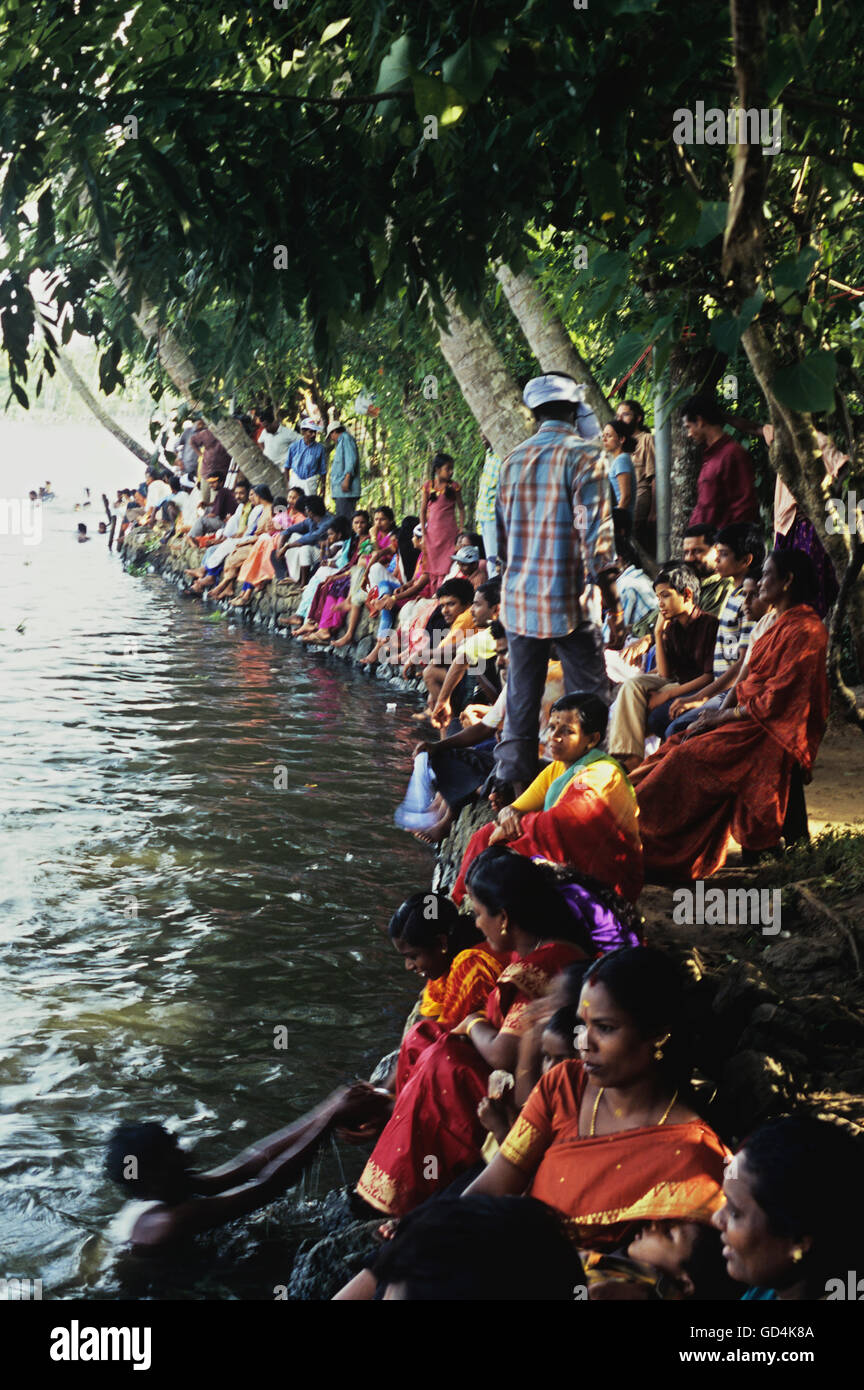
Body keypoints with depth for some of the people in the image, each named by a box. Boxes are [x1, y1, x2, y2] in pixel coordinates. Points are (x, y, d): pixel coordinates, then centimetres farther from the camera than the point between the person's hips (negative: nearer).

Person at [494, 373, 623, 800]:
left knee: (520, 701, 11)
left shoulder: (513, 460, 9)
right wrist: (613, 605, -10)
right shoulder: (583, 456, -8)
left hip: (519, 601, 5)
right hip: (567, 601, -5)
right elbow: (596, 536, -13)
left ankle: (514, 784, 15)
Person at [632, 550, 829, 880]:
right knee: (677, 750, -5)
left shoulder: (805, 632, -15)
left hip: (773, 733, -10)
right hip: (751, 719, 10)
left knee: (690, 757, -21)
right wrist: (715, 714, 5)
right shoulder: (783, 625, 17)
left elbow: (777, 701, -19)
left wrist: (726, 715, -11)